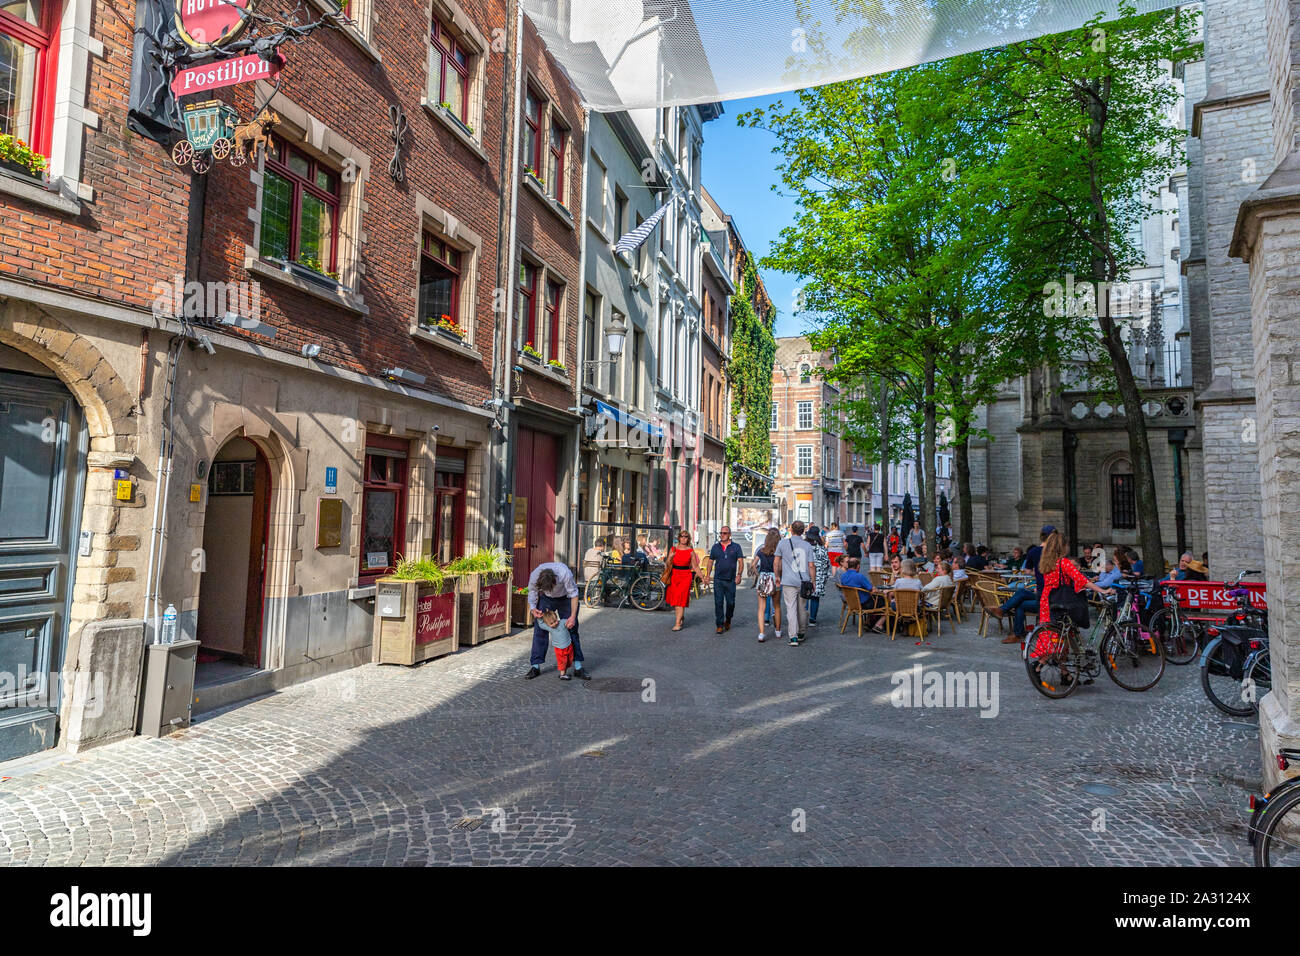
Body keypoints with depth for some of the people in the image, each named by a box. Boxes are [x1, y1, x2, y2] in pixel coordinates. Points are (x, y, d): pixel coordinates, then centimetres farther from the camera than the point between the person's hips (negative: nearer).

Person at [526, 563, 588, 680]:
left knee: (571, 629, -4)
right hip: (546, 599, 2)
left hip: (565, 598, -2)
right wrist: (533, 609, -26)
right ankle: (535, 666, 2)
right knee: (539, 629, -6)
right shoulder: (534, 575, -32)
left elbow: (574, 595, -27)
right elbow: (532, 592, -11)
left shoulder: (565, 574, -40)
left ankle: (578, 667, 2)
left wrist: (573, 616, -32)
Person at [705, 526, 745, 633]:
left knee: (730, 602, 5)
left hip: (731, 580, -1)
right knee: (718, 603, -3)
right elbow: (710, 562, 13)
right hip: (718, 580, 1)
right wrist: (707, 576, 5)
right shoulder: (715, 547, 9)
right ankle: (719, 625, 3)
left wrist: (739, 575, -13)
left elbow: (741, 562, 0)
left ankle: (728, 621, 30)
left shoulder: (736, 547, 3)